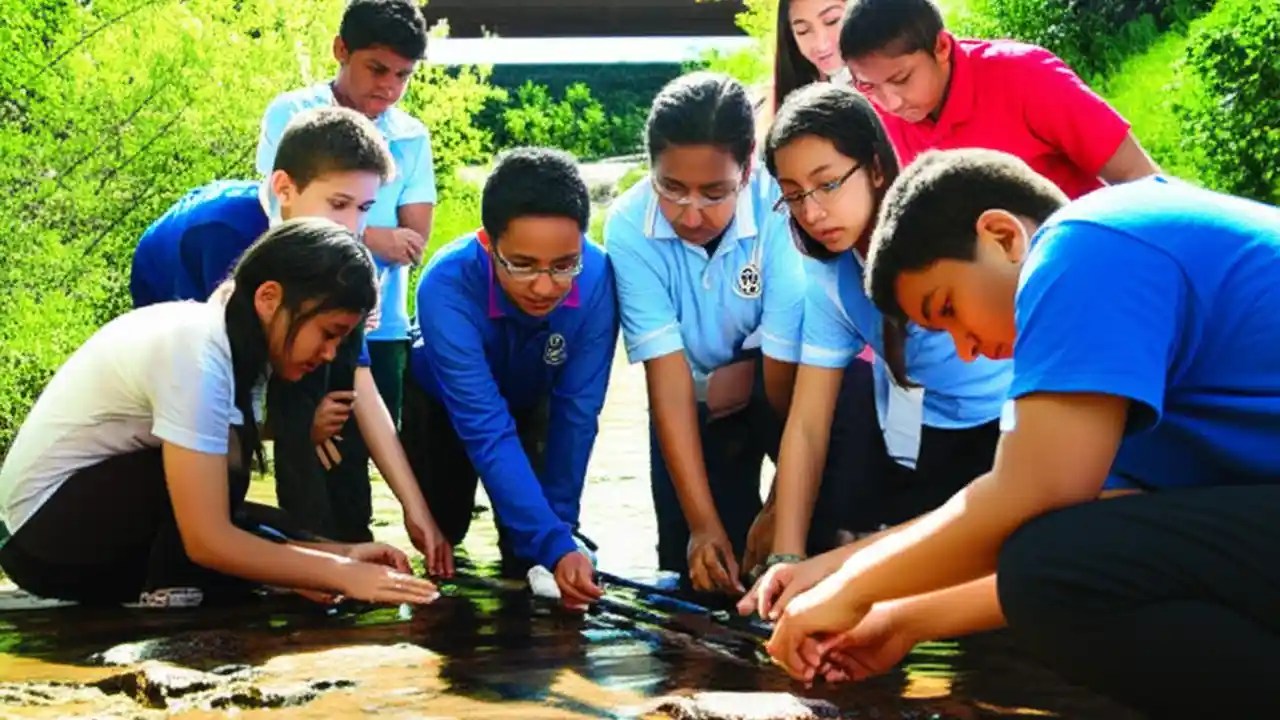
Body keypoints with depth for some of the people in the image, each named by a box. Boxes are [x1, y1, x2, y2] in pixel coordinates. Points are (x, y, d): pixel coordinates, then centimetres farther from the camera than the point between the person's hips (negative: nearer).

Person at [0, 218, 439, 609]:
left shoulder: (239, 346, -1)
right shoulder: (194, 351, -27)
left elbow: (222, 516, -1)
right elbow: (207, 541, -30)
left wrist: (341, 555, -11)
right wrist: (343, 573, -26)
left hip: (113, 537, 8)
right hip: (45, 533, -8)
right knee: (226, 455, -25)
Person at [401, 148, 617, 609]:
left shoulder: (596, 277, -37)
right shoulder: (447, 286, -43)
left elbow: (577, 411, -26)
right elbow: (487, 431, -45)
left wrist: (559, 528, -24)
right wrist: (557, 547, -53)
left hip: (531, 399, 1)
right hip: (442, 399, -1)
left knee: (529, 557, -6)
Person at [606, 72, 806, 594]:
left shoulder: (781, 213, -32)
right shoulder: (628, 227, -26)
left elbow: (784, 371, -26)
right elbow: (668, 377, -26)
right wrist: (704, 522, -30)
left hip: (771, 394, -2)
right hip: (694, 405, 2)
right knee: (695, 570, -7)